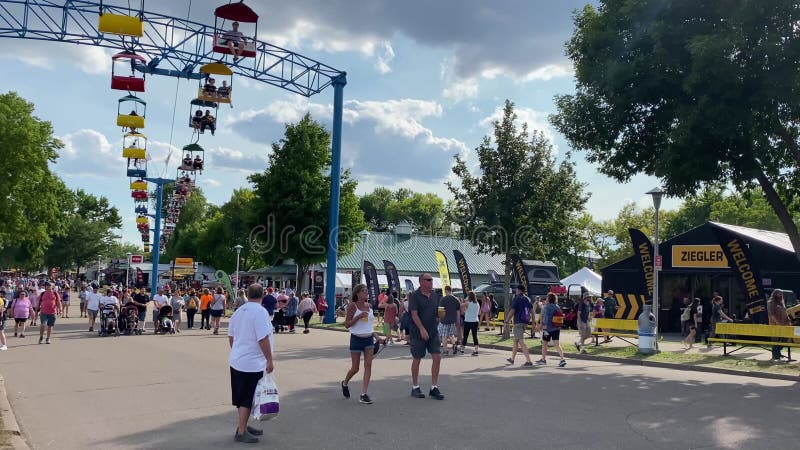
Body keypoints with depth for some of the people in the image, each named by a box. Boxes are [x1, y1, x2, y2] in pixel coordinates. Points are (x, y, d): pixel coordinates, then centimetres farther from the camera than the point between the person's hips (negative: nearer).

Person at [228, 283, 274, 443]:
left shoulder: (238, 311, 8)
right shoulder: (260, 311, -17)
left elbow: (231, 337, 16)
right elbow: (263, 339, -22)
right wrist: (269, 360, -15)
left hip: (237, 361, 8)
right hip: (253, 364, -8)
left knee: (242, 397, 18)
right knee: (247, 399, 1)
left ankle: (243, 426, 30)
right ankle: (241, 433, 8)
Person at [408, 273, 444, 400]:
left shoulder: (435, 296, 9)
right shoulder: (415, 296, -7)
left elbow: (438, 313, 15)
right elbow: (414, 314, -14)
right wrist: (422, 329, -22)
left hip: (433, 332, 5)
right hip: (418, 333, -5)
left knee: (437, 357, -2)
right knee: (417, 359, 5)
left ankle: (434, 387, 7)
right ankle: (415, 387, 18)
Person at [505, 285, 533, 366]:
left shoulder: (516, 299, -9)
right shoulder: (528, 299, 12)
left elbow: (512, 311, -14)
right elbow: (532, 310, 9)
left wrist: (507, 320, -3)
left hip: (518, 322, -8)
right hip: (525, 323, 8)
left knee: (521, 342, -9)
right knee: (515, 340, 20)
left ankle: (529, 361, -17)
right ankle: (512, 359, 30)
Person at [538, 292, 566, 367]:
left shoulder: (547, 307, -12)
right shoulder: (558, 307, 8)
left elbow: (546, 318, -19)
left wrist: (544, 328, -19)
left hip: (548, 328, -6)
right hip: (557, 328, 6)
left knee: (544, 343, 11)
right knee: (557, 344, 1)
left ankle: (543, 360, 20)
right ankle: (562, 359, -14)